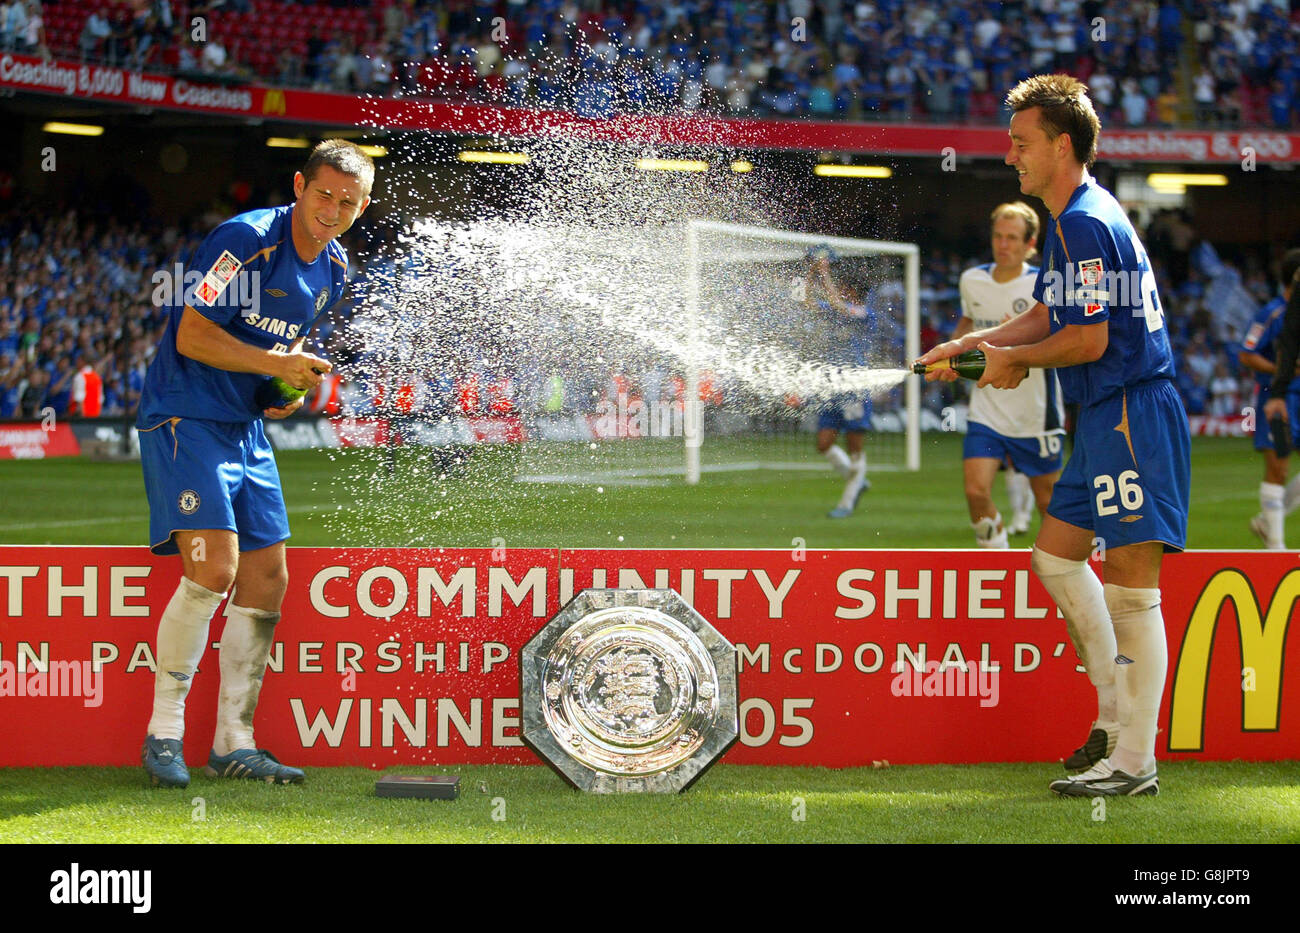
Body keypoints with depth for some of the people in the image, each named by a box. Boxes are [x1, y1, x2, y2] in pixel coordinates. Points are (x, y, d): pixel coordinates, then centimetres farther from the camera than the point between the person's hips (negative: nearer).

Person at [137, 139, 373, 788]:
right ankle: (163, 733, -9)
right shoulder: (245, 241, -17)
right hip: (183, 418, -9)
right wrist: (278, 364, -23)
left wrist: (294, 388, 4)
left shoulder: (332, 267, 9)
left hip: (246, 429, 9)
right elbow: (191, 336, -19)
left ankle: (233, 743, 13)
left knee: (266, 581, 5)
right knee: (213, 569, -20)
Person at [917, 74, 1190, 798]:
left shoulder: (1087, 225, -17)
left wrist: (1014, 359, -4)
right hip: (1109, 420, 12)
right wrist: (965, 347, 17)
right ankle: (1117, 718, 22)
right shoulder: (1072, 220, 17)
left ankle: (1135, 761, -7)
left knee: (1131, 586, -9)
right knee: (1057, 556, 17)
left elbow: (1089, 339, -20)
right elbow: (1046, 319, 26)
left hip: (1132, 418, -12)